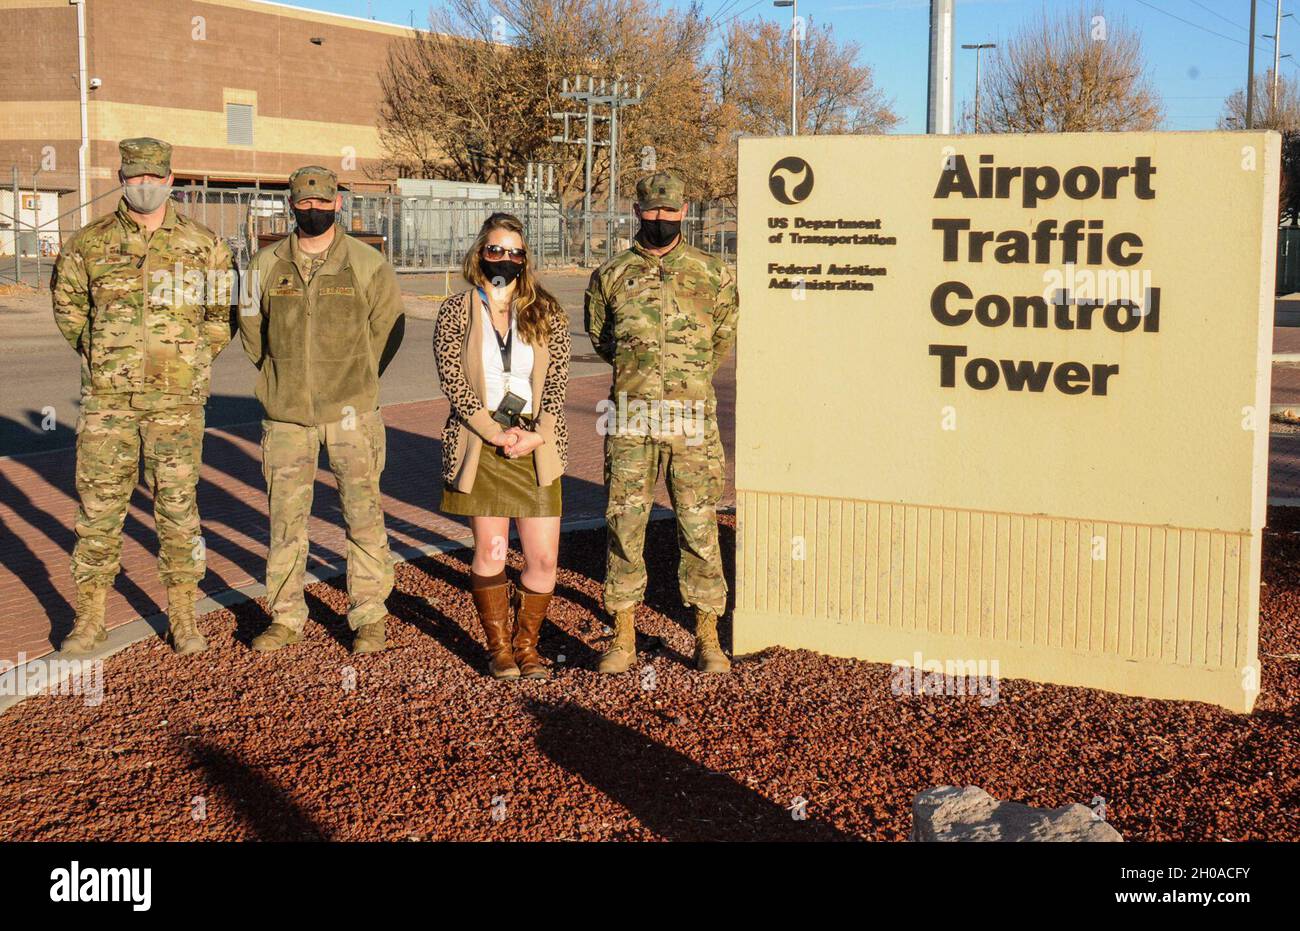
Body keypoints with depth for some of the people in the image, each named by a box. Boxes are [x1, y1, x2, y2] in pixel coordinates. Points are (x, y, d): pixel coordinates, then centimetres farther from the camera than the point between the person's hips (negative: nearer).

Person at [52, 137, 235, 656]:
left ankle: (182, 615, 15)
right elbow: (68, 306, 18)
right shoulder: (89, 244, 3)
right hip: (107, 398, 1)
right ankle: (89, 617, 13)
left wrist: (190, 360, 5)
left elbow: (223, 312, 11)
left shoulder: (203, 245, 2)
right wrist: (103, 355, 11)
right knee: (98, 505, 3)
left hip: (177, 400, 0)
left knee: (177, 506, 4)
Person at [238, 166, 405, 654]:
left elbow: (388, 325, 9)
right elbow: (251, 325, 17)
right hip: (286, 413, 2)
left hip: (351, 412, -2)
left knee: (363, 516, 0)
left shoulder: (367, 264, -2)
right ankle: (285, 617, 18)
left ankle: (369, 618, 11)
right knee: (285, 517, 7)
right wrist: (282, 378, 14)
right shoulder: (266, 265, 4)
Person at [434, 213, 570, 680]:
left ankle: (527, 644, 19)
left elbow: (558, 383, 3)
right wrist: (496, 434, -11)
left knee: (543, 557, 0)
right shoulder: (456, 312, 1)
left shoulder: (546, 313, 6)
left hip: (537, 448, 2)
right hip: (480, 447, -2)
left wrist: (537, 435, -10)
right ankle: (498, 647, 18)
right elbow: (453, 382, -5)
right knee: (490, 550, 2)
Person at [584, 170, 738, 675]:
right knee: (624, 524, 1)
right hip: (630, 420, 1)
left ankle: (707, 638, 11)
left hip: (691, 419, 0)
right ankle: (623, 637, 11)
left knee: (699, 527, 1)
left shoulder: (712, 275, 5)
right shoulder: (610, 276, 7)